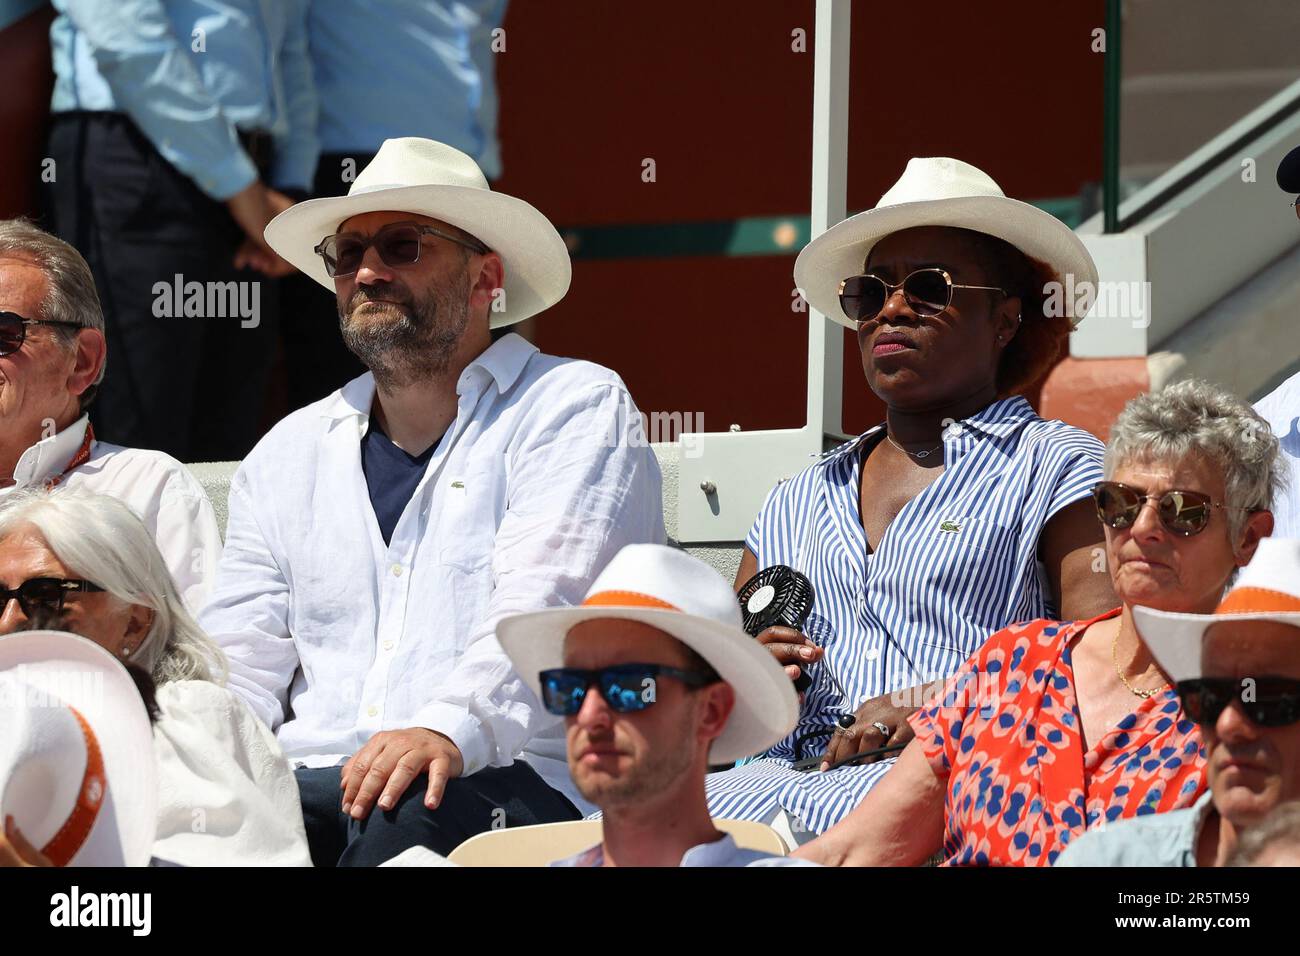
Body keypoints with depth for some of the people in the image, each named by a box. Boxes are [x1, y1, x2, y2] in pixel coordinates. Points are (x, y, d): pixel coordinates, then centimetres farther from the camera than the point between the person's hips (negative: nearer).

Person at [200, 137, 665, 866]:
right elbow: (242, 659, 18)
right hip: (312, 778, 4)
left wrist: (451, 729, -32)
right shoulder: (289, 456, 25)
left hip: (507, 782, -4)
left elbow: (541, 612, -11)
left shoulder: (578, 409, 6)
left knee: (408, 814, -40)